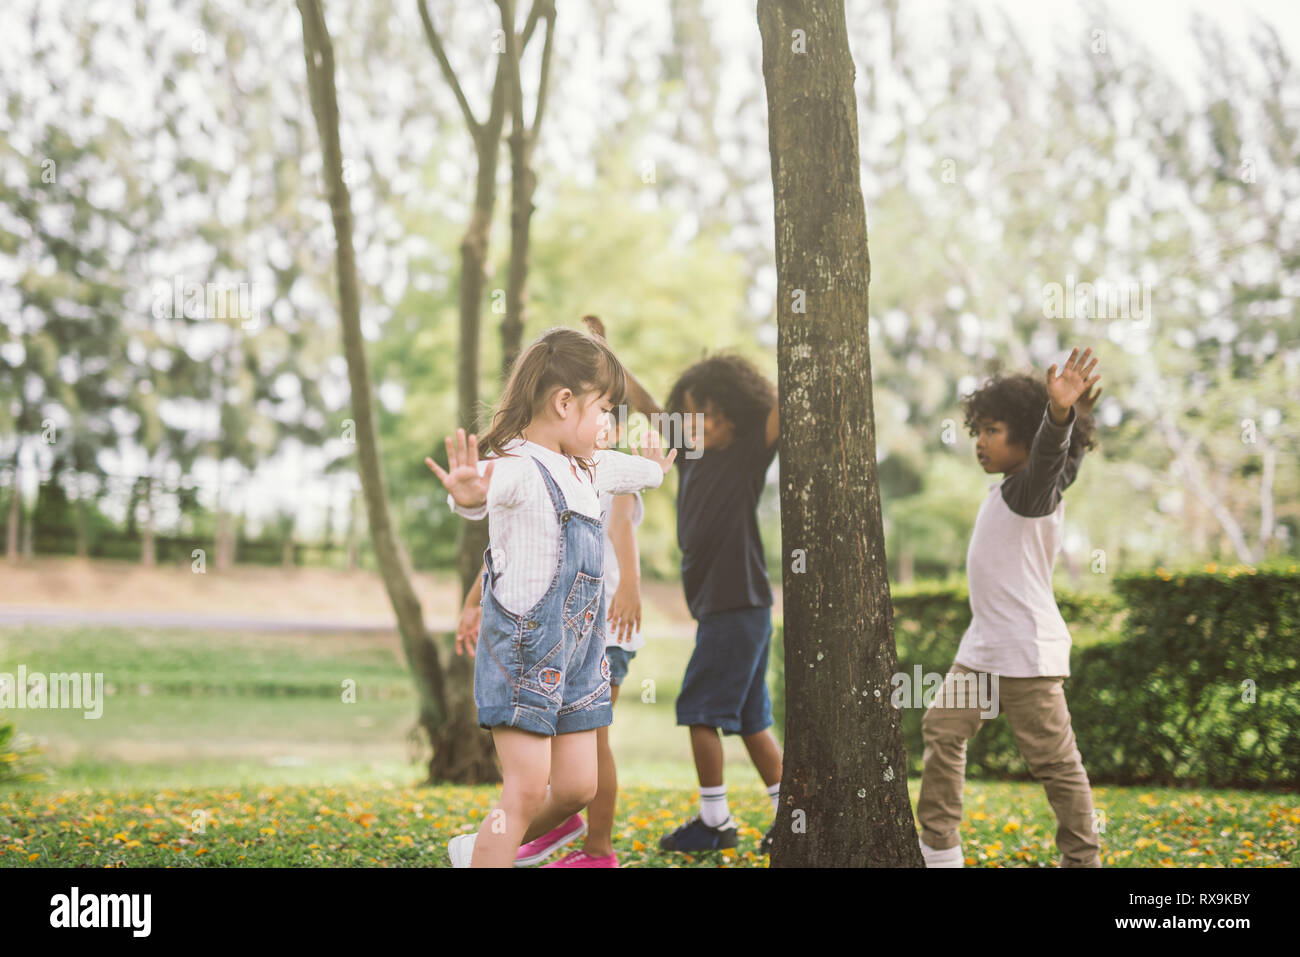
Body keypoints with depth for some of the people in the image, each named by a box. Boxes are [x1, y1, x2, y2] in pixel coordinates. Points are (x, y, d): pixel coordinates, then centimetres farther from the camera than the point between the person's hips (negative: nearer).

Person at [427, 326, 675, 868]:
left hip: (576, 652, 9)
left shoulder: (584, 469, 13)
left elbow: (620, 469, 37)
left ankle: (479, 849, 30)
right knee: (527, 788, -11)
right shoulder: (517, 468, -17)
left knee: (577, 787, 8)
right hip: (524, 646, -9)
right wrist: (469, 496, -64)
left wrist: (654, 470, 58)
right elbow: (491, 486, -41)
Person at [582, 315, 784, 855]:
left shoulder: (748, 455, -9)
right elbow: (646, 408, 19)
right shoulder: (692, 452, 10)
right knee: (748, 719, 11)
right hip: (714, 603, 8)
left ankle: (715, 821, 5)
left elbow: (782, 408, -24)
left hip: (738, 603, -8)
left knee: (700, 708, -4)